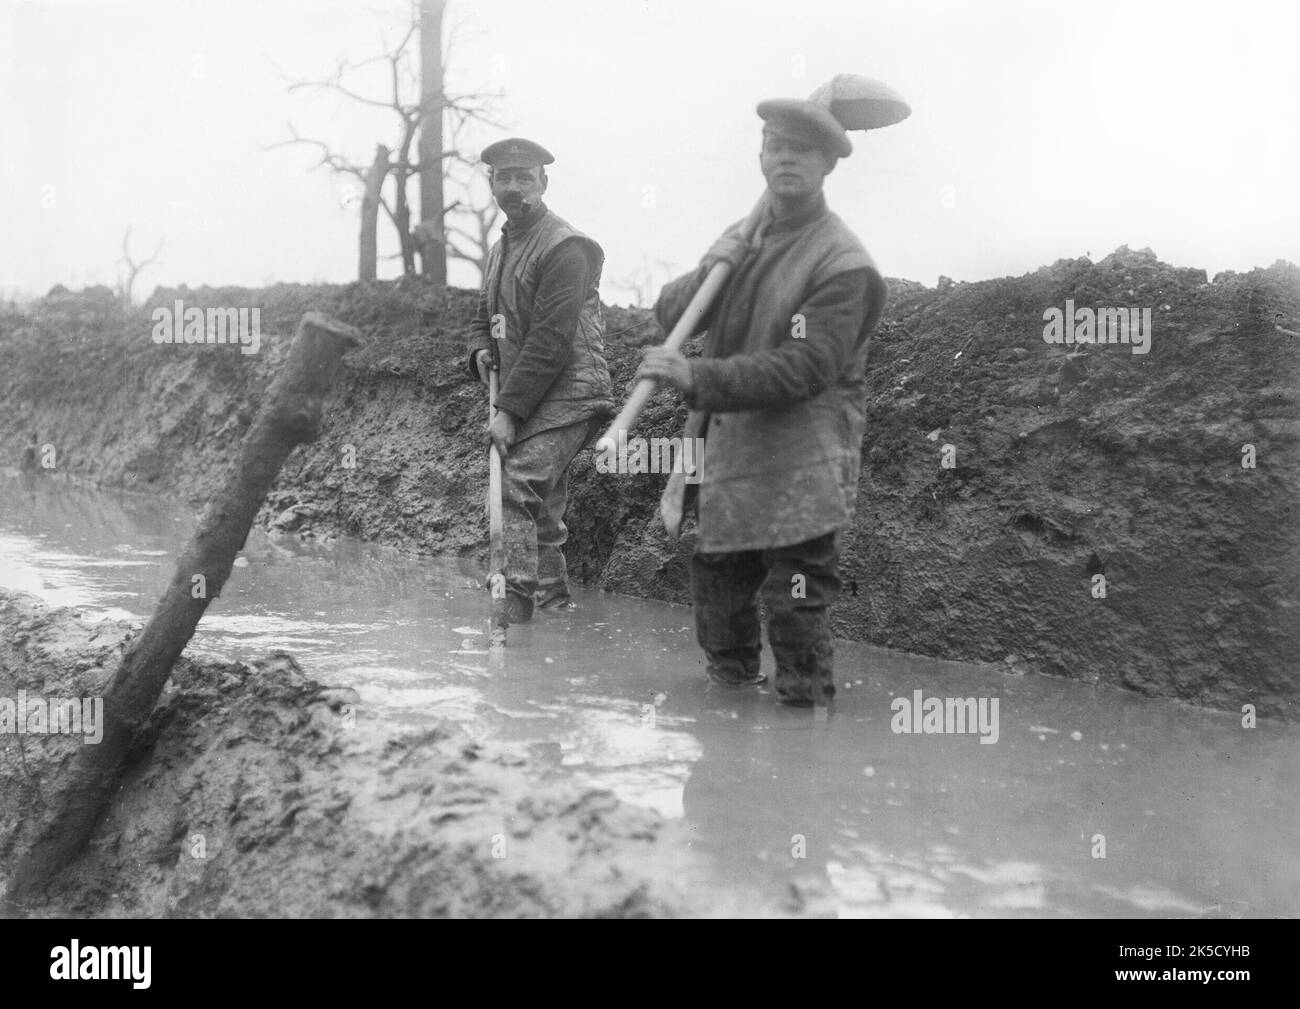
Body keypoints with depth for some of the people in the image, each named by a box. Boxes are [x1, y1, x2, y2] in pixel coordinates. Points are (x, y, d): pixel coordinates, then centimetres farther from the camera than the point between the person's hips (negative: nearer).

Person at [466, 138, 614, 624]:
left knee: (518, 484, -22)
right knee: (543, 505, 14)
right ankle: (554, 599, 25)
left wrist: (509, 410, -22)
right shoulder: (501, 248, 16)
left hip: (567, 395, -9)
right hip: (529, 399, 9)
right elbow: (485, 316, 26)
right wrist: (481, 349, 1)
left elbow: (551, 338, -20)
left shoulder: (564, 247, -13)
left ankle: (517, 598, -22)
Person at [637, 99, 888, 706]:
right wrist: (706, 274, -10)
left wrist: (696, 378, -26)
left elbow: (802, 370, -21)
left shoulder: (843, 264, -12)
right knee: (717, 606, 16)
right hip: (725, 459, 7)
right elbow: (669, 312, 12)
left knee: (796, 613, -8)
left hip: (798, 474, -7)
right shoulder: (743, 238, 13)